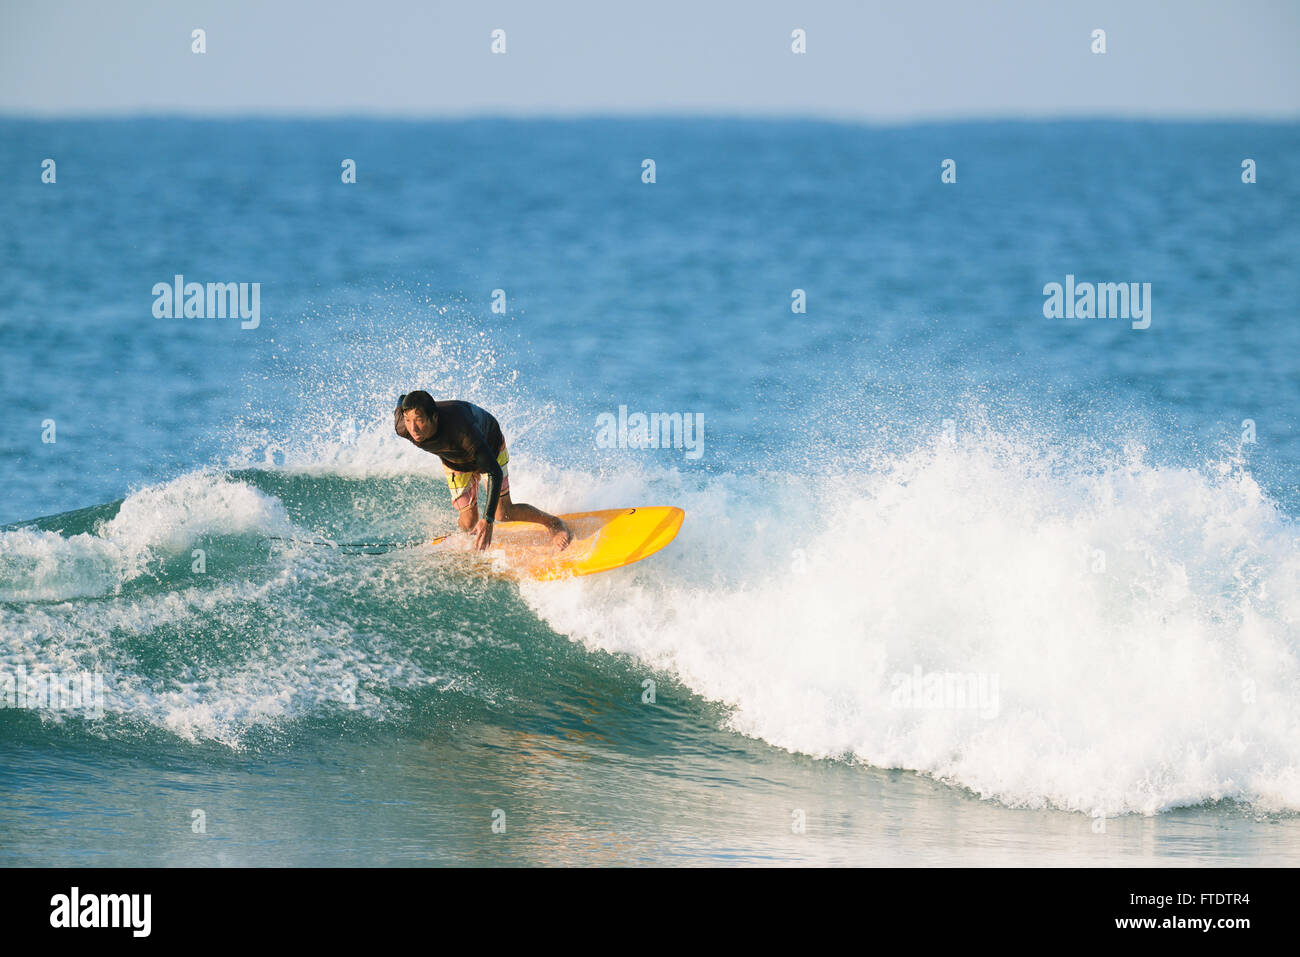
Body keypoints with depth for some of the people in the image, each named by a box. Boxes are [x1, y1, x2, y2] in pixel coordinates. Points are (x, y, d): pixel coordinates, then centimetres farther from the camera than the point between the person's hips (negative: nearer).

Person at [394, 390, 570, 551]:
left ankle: (553, 522, 23)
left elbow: (494, 473, -46)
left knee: (503, 514, -3)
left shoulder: (459, 428, -49)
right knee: (469, 522, -1)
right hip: (455, 462, 3)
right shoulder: (402, 426, -36)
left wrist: (488, 520, -53)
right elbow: (401, 401, -8)